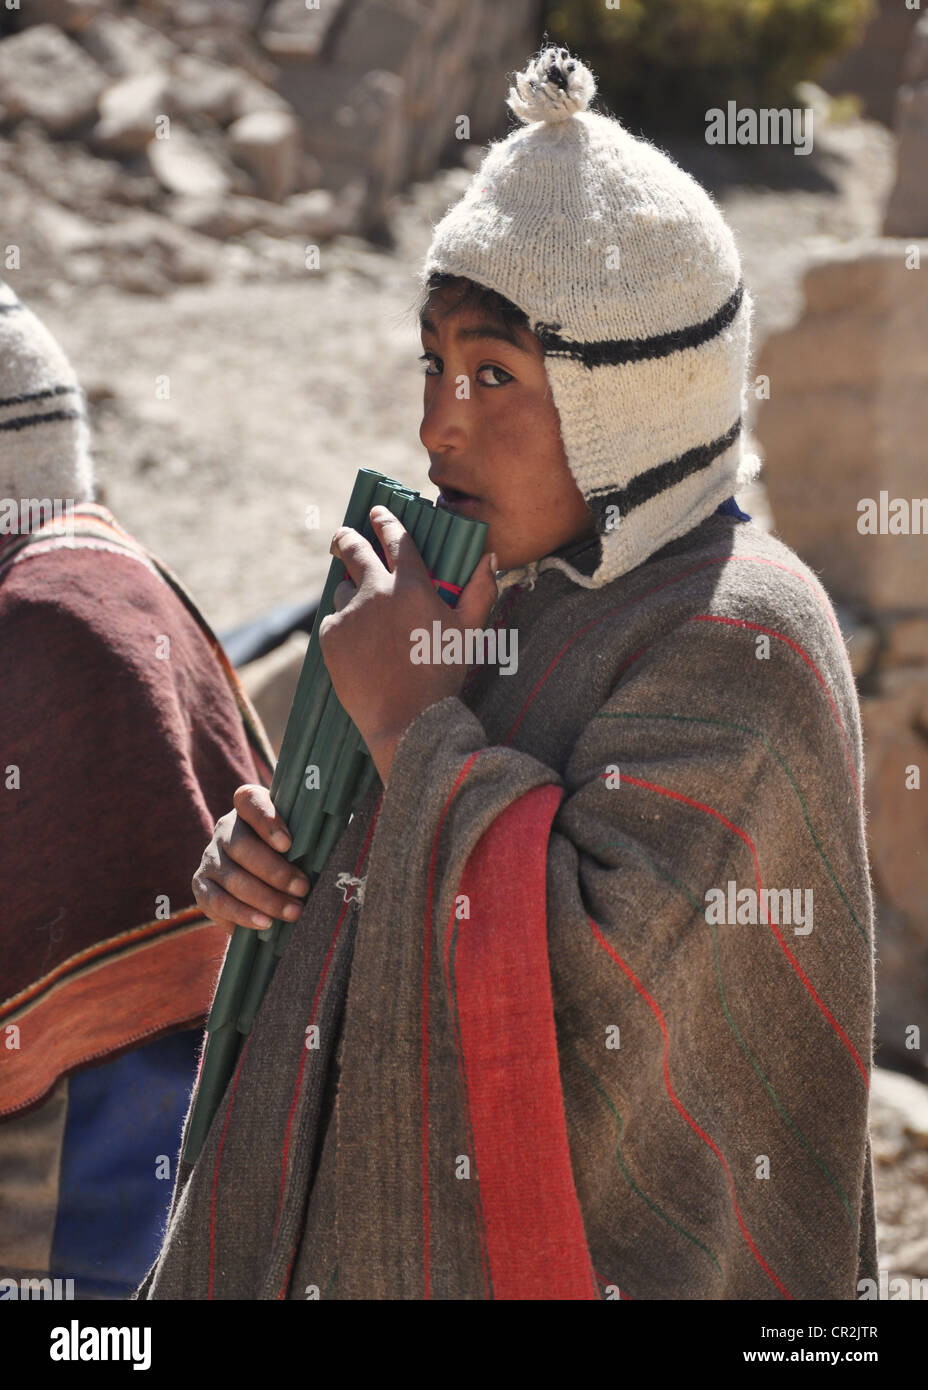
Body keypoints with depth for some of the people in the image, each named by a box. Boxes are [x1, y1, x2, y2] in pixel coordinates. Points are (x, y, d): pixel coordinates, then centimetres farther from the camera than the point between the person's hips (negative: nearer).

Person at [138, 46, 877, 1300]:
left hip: (559, 1261, -8)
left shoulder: (735, 643, -19)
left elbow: (586, 989, -29)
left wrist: (409, 714, -20)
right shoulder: (512, 591, 7)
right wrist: (270, 861, -4)